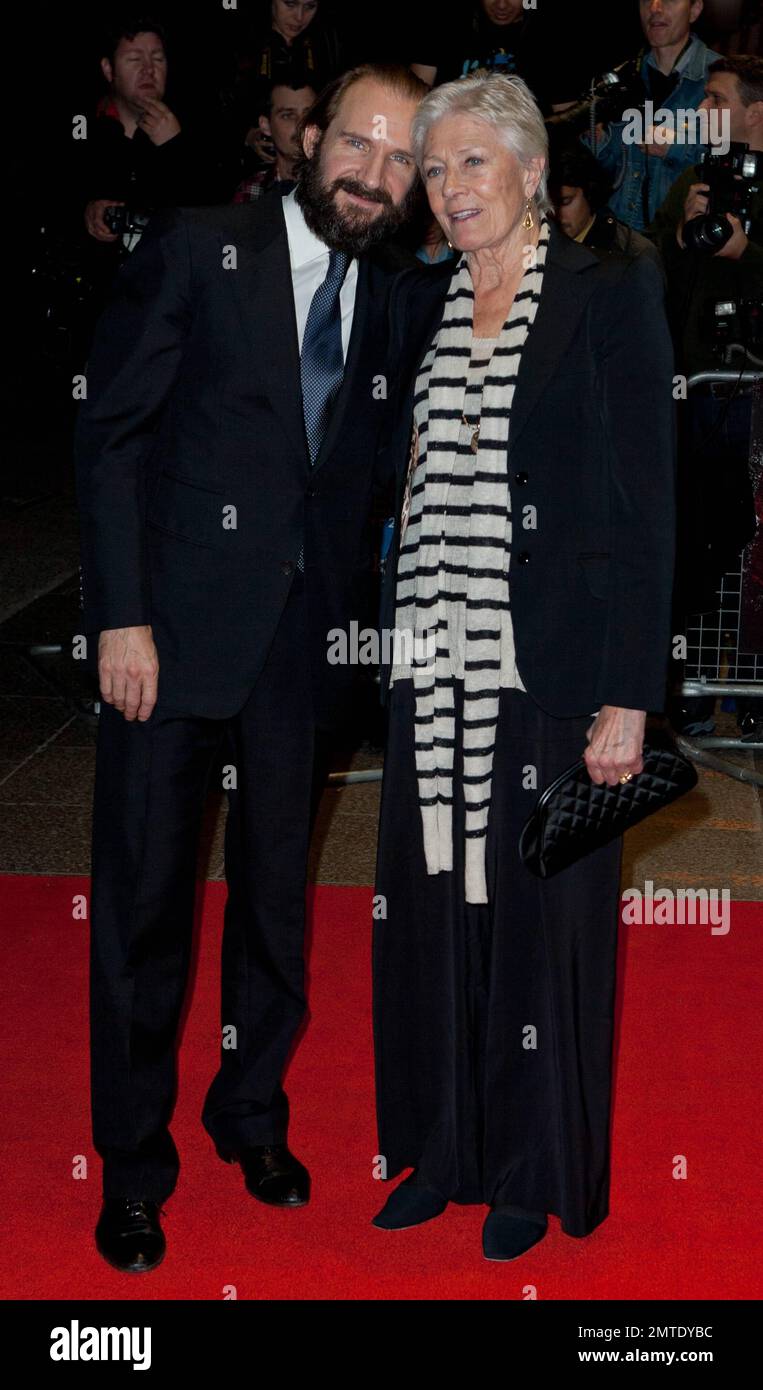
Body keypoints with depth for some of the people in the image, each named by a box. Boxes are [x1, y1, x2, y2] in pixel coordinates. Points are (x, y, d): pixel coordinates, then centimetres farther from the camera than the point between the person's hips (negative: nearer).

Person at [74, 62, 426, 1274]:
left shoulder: (390, 302, 9)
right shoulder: (196, 251, -2)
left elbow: (367, 472, 11)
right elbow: (111, 433, -6)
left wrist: (358, 614, -3)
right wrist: (120, 615, -12)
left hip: (307, 636, 4)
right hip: (177, 624, -3)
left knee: (277, 887, 12)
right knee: (145, 897, 4)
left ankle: (253, 1115, 31)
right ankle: (134, 1164, 19)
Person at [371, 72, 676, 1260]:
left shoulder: (610, 294, -5)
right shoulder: (419, 304, 13)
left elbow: (646, 506, -9)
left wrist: (630, 698, -14)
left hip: (546, 667, -5)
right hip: (433, 667, 6)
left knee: (540, 915, 4)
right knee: (432, 911, 11)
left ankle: (539, 1175, 22)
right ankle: (445, 1151, 28)